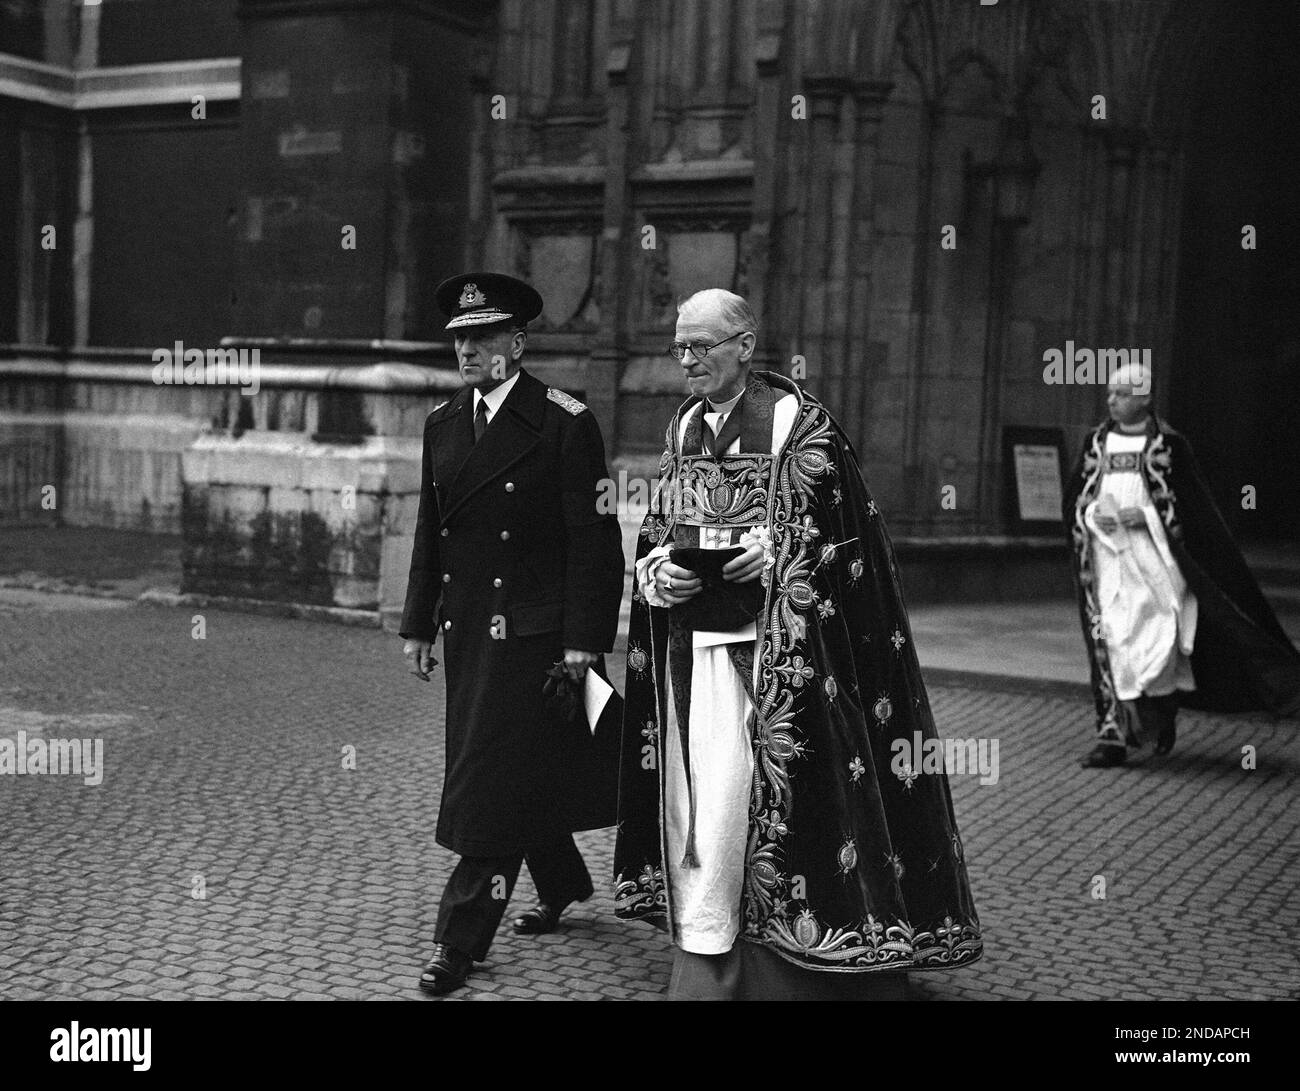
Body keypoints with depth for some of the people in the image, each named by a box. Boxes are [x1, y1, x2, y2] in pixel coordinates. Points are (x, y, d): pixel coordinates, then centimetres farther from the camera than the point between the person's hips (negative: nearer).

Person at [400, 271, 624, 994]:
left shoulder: (565, 424, -9)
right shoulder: (443, 424, 11)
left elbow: (596, 540, -11)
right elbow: (430, 534, 16)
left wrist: (585, 638, -15)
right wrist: (419, 625, 12)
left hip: (531, 629, -7)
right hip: (466, 630, 7)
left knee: (494, 780, -6)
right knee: (523, 773, 16)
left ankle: (463, 940, 2)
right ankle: (564, 884, 39)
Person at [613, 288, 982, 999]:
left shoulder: (800, 424, -6)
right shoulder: (683, 427, 12)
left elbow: (845, 540, -5)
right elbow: (656, 534, 16)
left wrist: (777, 552, -19)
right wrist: (658, 571, -4)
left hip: (767, 650, -6)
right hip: (688, 643, 6)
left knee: (729, 799, -6)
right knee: (688, 797, 7)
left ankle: (705, 966, 5)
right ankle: (697, 938, 19)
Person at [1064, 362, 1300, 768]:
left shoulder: (1169, 444, -1)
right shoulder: (1096, 442, 11)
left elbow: (1191, 504, -2)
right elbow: (1073, 497, 14)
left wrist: (1146, 516, -15)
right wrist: (1093, 516, -6)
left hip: (1155, 556, -3)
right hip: (1107, 557, 3)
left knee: (1156, 636, -10)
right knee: (1109, 639, -3)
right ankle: (1115, 733, 3)